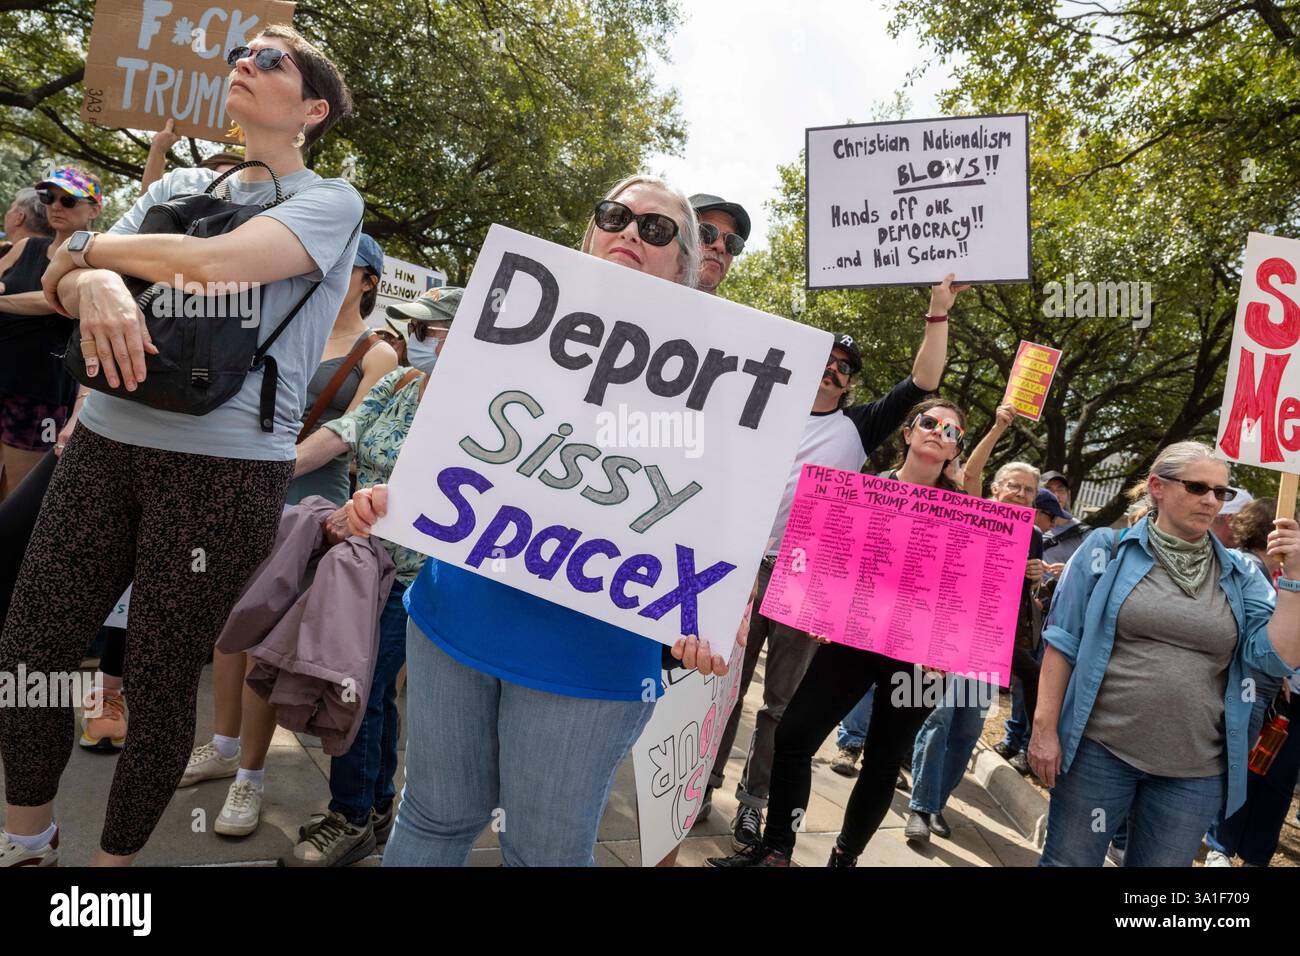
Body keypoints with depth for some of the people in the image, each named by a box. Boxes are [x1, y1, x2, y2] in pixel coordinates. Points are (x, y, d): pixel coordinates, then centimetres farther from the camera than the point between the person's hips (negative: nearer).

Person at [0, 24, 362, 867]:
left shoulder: (330, 200, -1)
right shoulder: (180, 185, 17)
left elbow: (210, 261, -18)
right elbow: (69, 282, 9)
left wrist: (89, 248, -1)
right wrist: (95, 285, -16)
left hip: (229, 468, -5)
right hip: (107, 440, 6)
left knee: (162, 684, 5)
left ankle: (115, 858, 28)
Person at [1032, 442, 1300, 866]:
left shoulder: (1240, 574, 4)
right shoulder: (1108, 548, -4)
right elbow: (1063, 641, -4)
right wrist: (1045, 727, -7)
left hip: (1196, 771, 3)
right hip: (1100, 749, -2)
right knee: (1067, 860, 9)